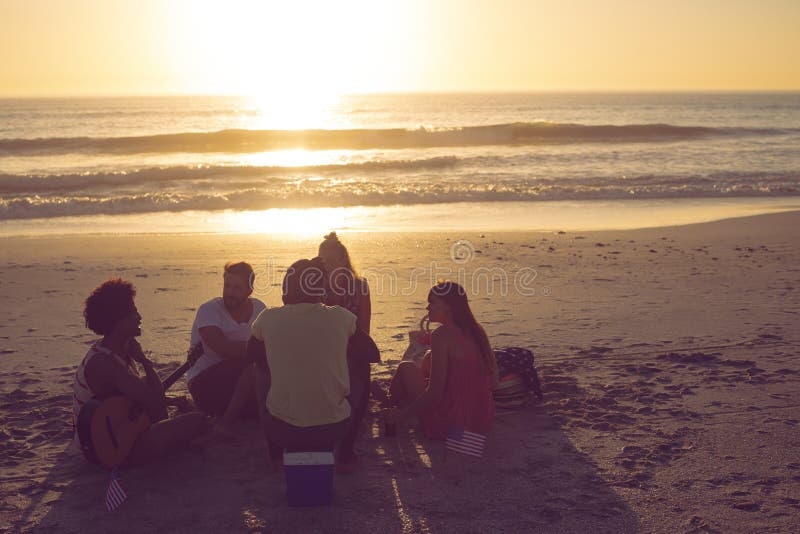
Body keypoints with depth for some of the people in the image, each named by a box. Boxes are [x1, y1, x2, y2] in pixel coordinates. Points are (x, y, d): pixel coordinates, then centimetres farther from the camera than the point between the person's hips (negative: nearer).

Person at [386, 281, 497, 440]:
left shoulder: (441, 335, -16)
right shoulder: (477, 331, 4)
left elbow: (434, 392, -19)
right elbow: (493, 381, 10)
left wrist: (401, 414, -4)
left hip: (450, 424, -7)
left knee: (406, 368, 8)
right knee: (427, 368, 26)